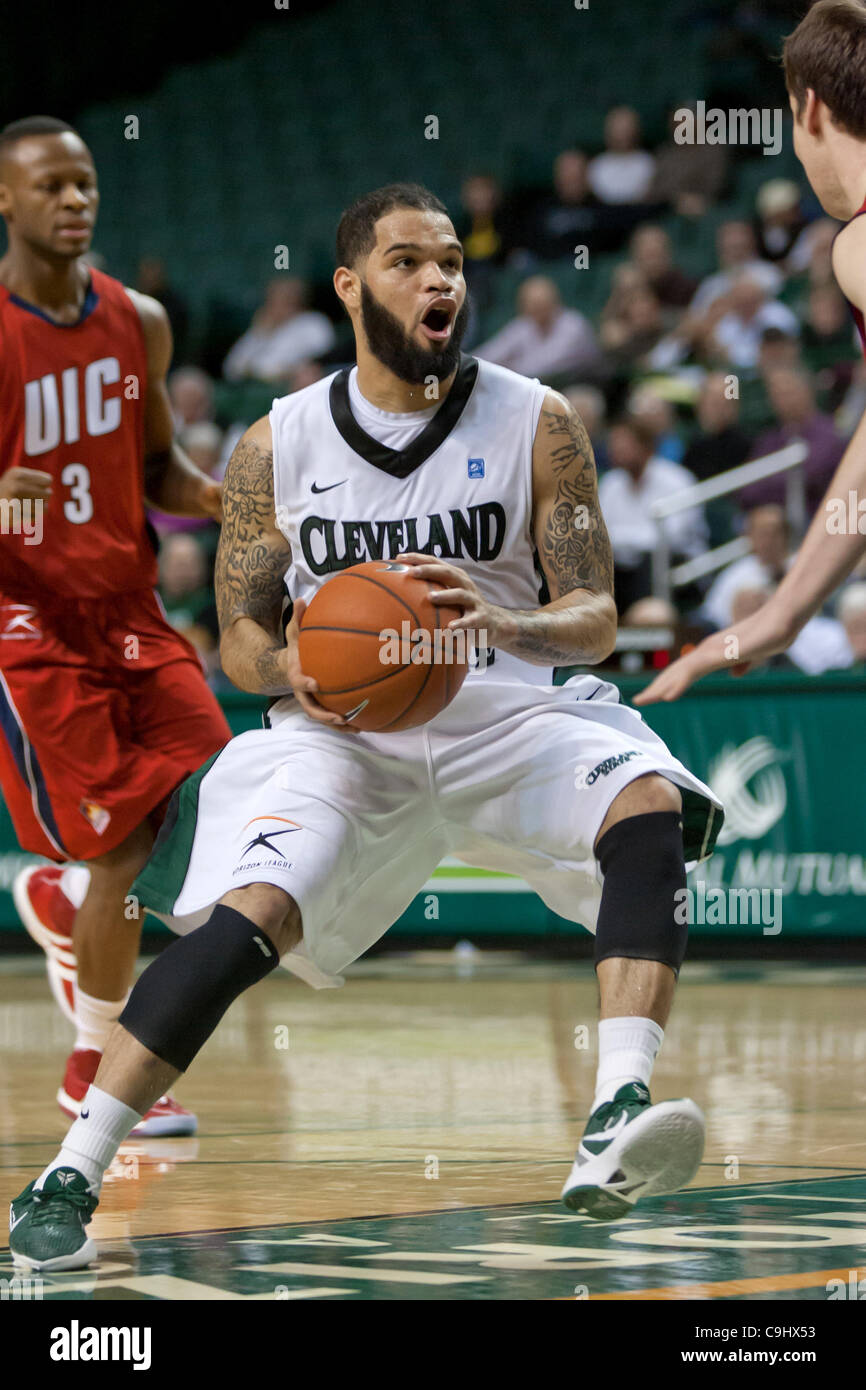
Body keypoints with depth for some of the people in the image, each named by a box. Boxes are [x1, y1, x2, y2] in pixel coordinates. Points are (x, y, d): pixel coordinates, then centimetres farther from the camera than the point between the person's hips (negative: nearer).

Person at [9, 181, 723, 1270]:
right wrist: (291, 675, -18)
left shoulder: (536, 424, -2)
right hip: (340, 732, -1)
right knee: (242, 922, -25)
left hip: (505, 721, 1)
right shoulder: (278, 445, 0)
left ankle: (613, 1128, -39)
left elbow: (595, 617, -4)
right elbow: (240, 633, 7)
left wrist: (506, 625, -28)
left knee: (650, 811, -29)